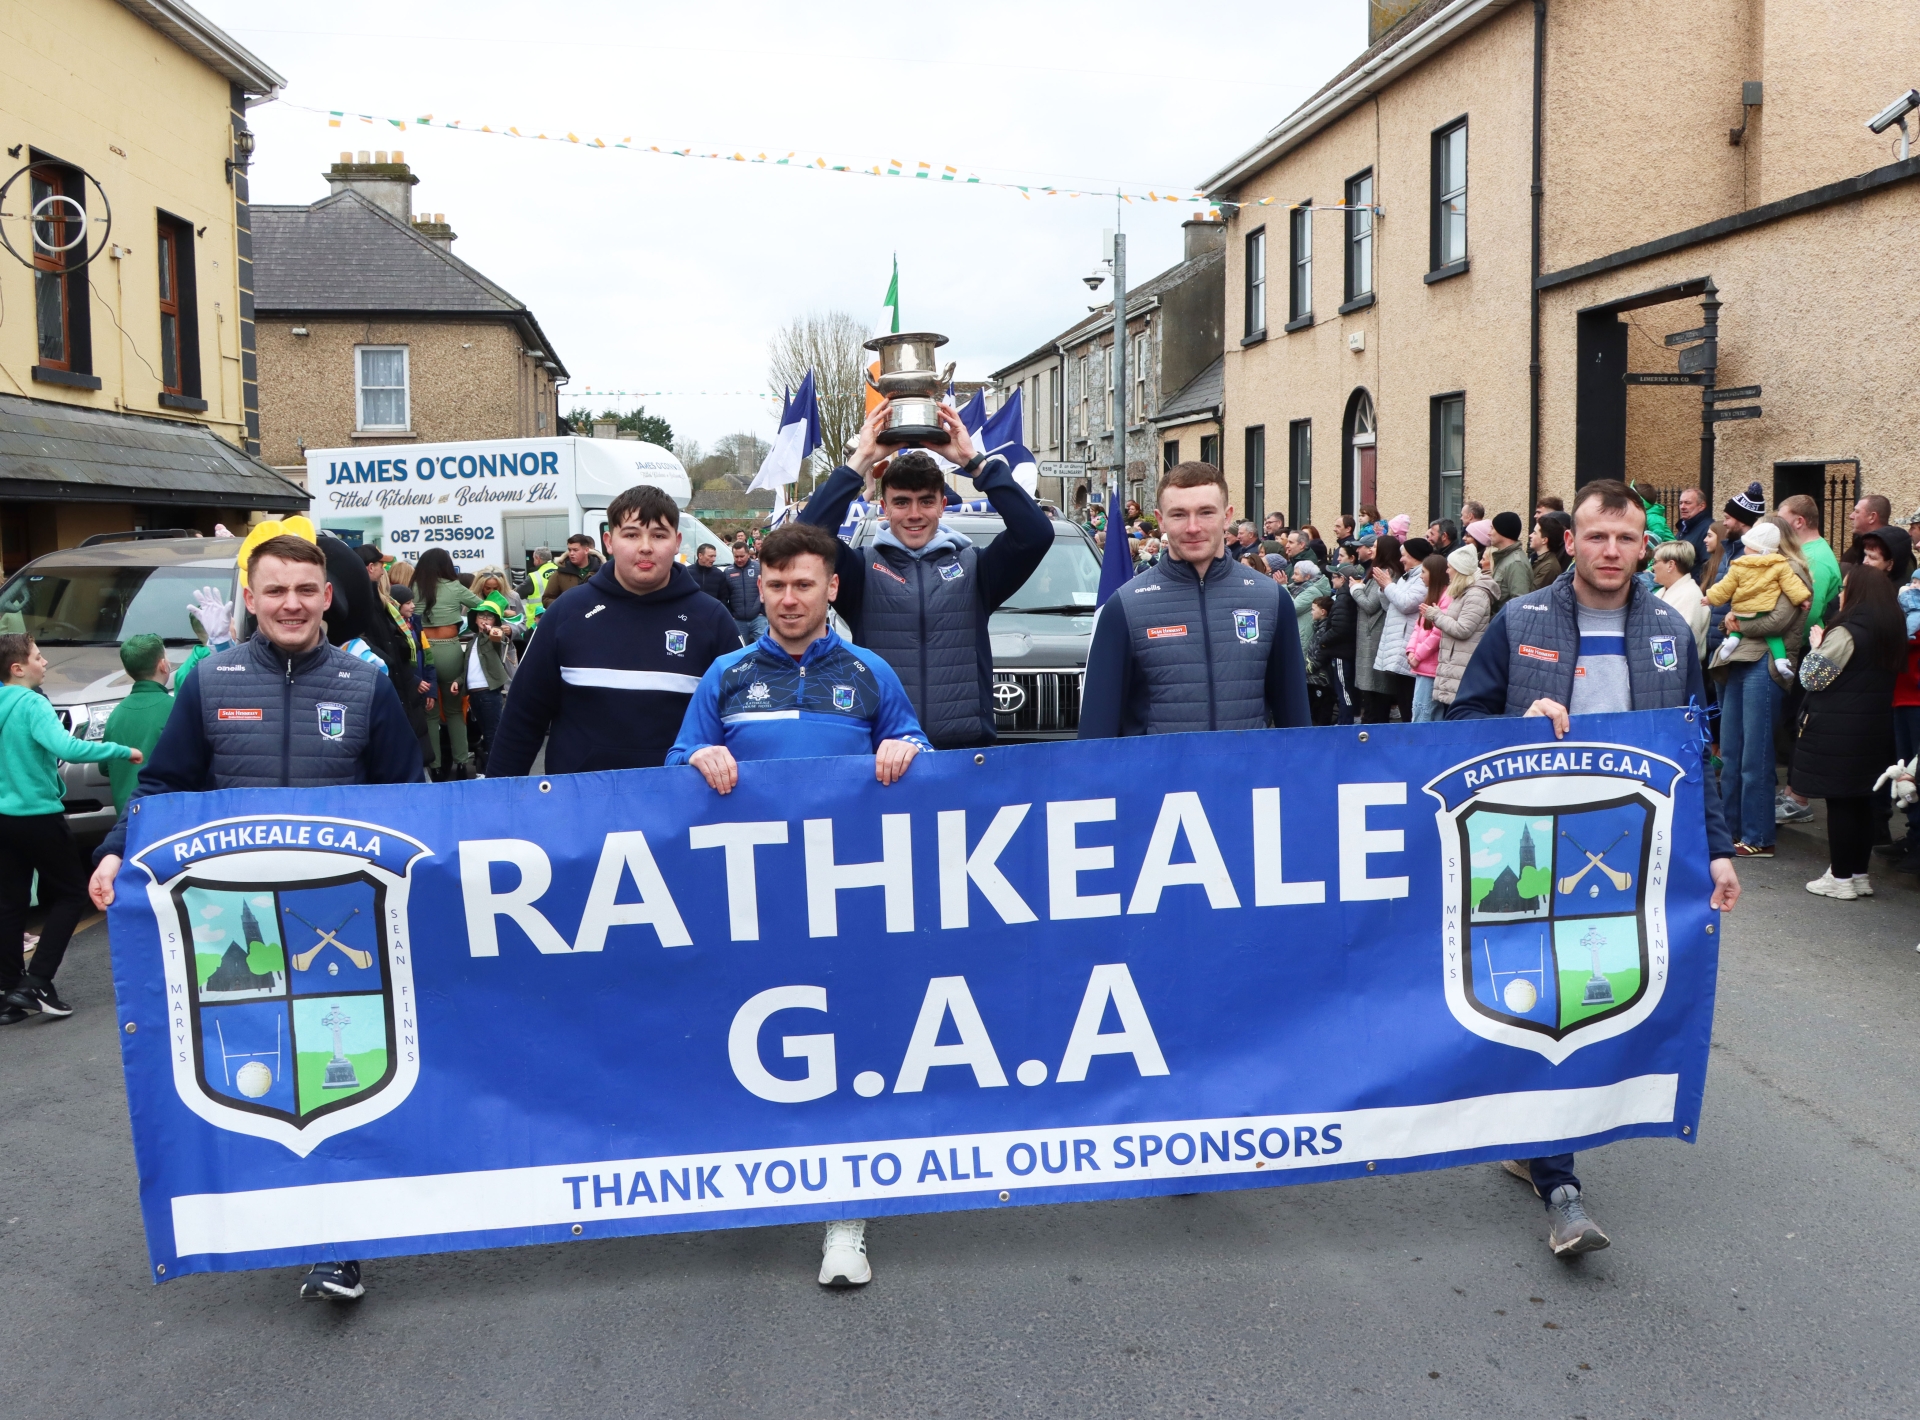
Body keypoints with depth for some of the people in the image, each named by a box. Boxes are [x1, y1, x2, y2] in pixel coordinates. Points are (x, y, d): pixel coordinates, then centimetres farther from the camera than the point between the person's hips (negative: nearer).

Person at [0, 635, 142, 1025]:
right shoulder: (32, 704, -18)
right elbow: (66, 748, -33)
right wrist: (123, 752, -26)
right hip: (38, 817, -7)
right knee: (72, 893, 6)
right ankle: (36, 984, -2)